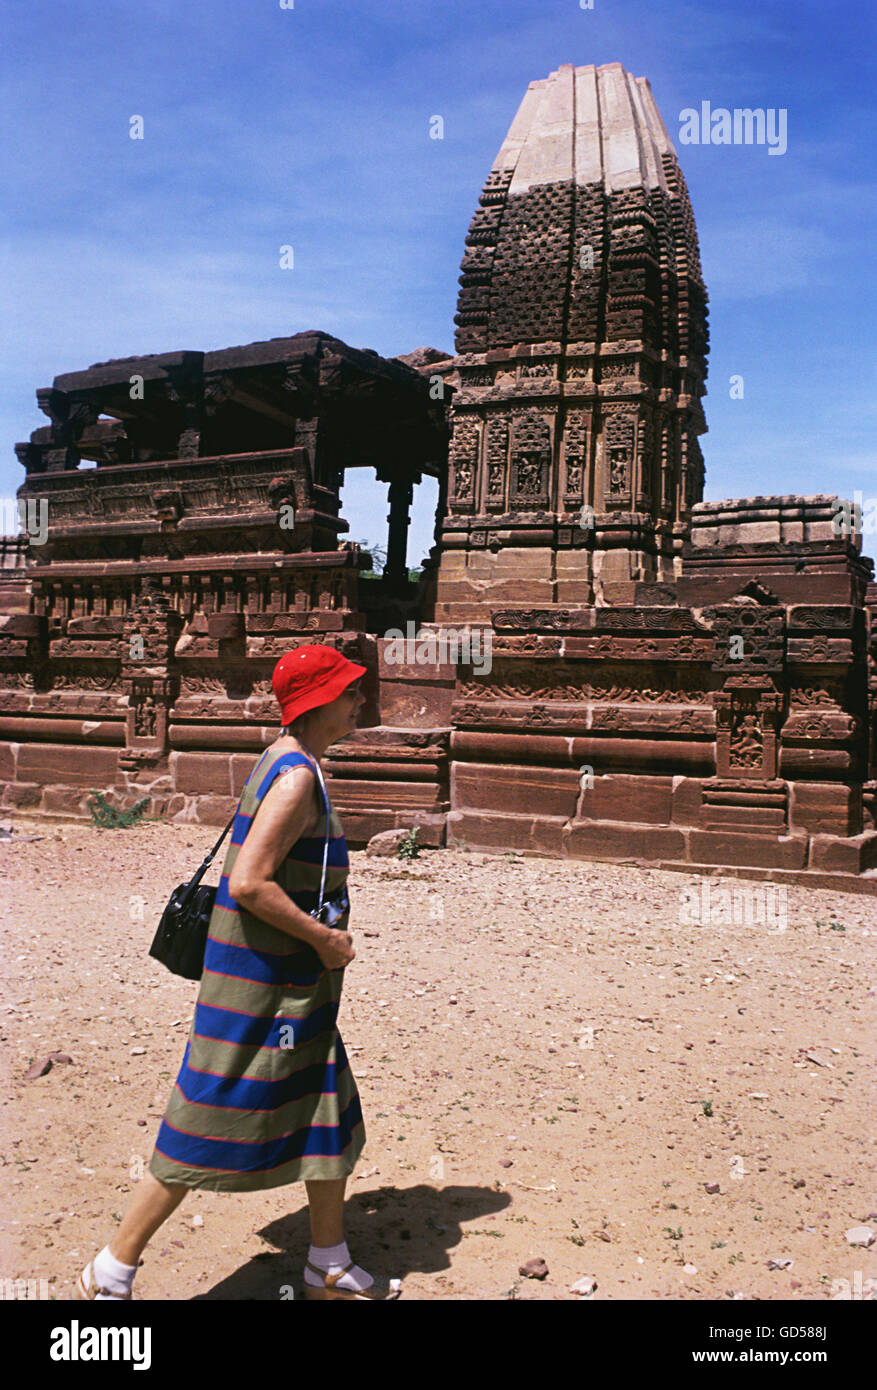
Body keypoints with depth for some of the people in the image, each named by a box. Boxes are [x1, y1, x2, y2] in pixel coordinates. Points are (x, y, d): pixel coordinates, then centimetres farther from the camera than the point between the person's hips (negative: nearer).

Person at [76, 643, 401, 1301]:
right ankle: (111, 1274, 19)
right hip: (262, 982, -10)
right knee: (208, 1129, 1)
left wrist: (323, 937, 16)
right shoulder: (297, 776, -20)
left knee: (330, 1115, 17)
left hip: (294, 982, 10)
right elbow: (249, 883, -28)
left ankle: (330, 1267, 33)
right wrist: (325, 939, -18)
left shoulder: (288, 765, 12)